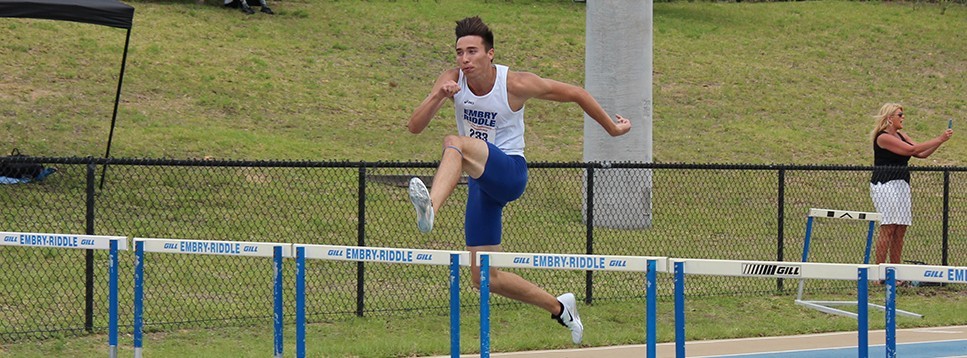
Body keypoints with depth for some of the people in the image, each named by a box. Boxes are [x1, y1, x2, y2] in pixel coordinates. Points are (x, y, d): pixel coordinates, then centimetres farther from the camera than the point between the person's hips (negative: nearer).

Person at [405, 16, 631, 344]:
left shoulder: (516, 84, -11)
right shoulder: (452, 80, -2)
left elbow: (575, 93, 1)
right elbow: (414, 127, -8)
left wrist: (612, 128, 11)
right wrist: (438, 97, -27)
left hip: (510, 172, -6)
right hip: (480, 181, 6)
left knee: (455, 144, -36)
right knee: (485, 278, 4)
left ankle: (431, 207, -62)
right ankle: (559, 307, 24)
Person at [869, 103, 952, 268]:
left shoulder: (901, 135, 17)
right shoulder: (883, 137, -11)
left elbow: (921, 154, 14)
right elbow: (912, 149, -18)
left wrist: (940, 140, 1)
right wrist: (939, 140, -14)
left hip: (901, 185, 9)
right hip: (885, 185, -9)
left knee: (900, 230, 5)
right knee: (888, 229, -12)